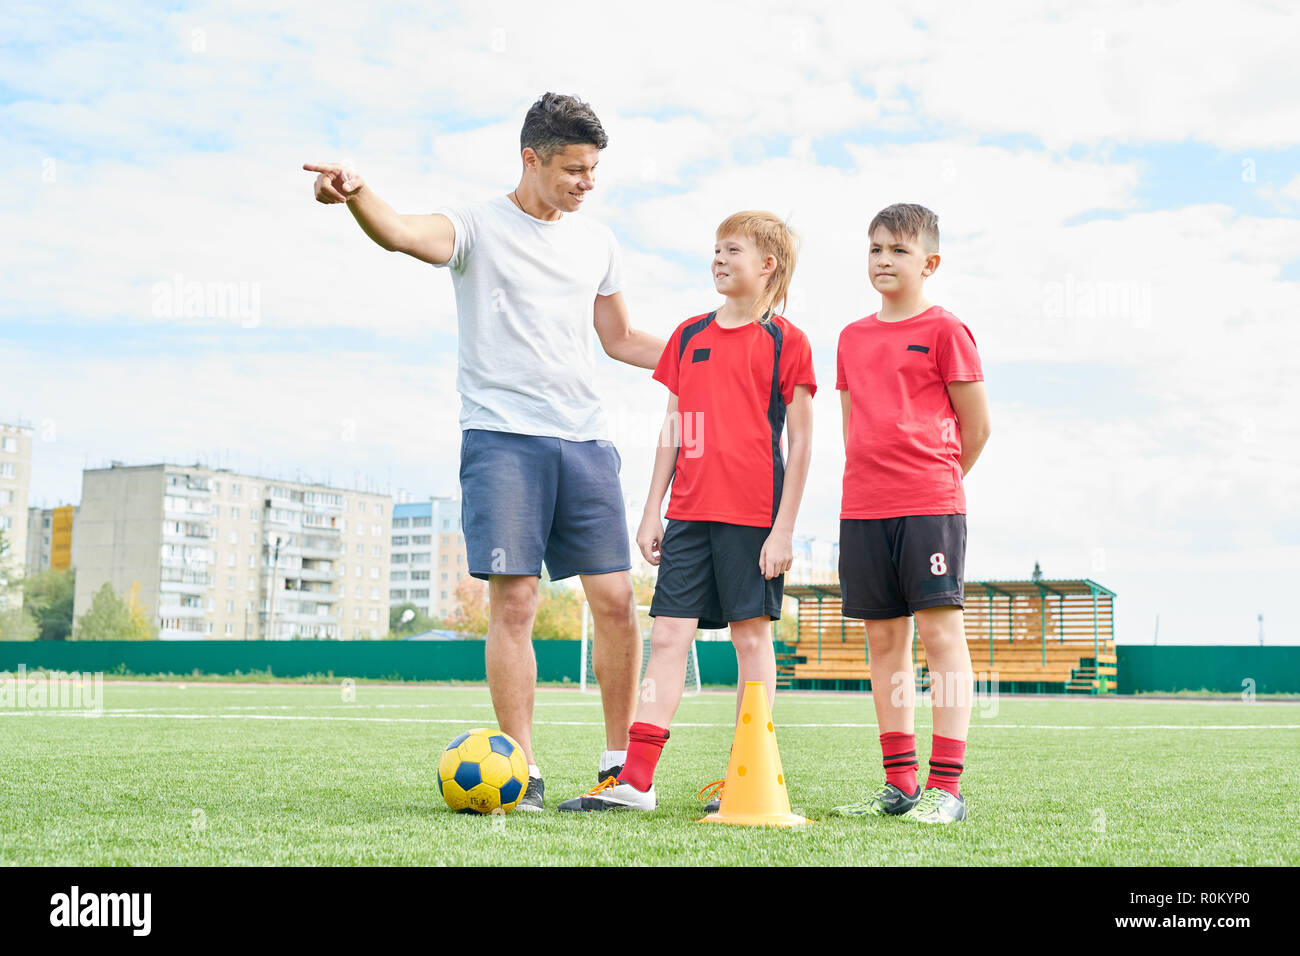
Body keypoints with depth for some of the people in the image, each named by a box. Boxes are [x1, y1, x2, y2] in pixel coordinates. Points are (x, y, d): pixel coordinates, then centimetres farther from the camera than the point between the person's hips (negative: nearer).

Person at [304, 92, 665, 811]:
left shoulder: (595, 241, 16)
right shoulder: (479, 225, 0)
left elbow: (620, 339, 26)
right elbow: (402, 233, -21)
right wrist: (356, 194, -42)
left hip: (585, 439, 5)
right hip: (501, 435, -4)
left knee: (615, 599, 1)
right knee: (513, 598, -8)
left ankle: (619, 764, 14)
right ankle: (522, 773, 0)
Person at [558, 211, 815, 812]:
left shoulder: (785, 341, -2)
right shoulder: (689, 336, 13)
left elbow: (801, 440, -4)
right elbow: (673, 428, 15)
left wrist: (783, 528, -9)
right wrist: (652, 511, 11)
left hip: (753, 513, -5)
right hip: (689, 512, 5)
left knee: (752, 635, 2)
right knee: (668, 634, 2)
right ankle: (635, 781, 2)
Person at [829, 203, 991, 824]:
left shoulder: (944, 331, -1)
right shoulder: (853, 337, 16)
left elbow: (977, 427, 1)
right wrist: (876, 484, 12)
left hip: (930, 505, -6)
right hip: (862, 509, 6)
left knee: (941, 633, -6)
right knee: (883, 641, 8)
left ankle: (946, 787, -4)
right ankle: (899, 784, 15)